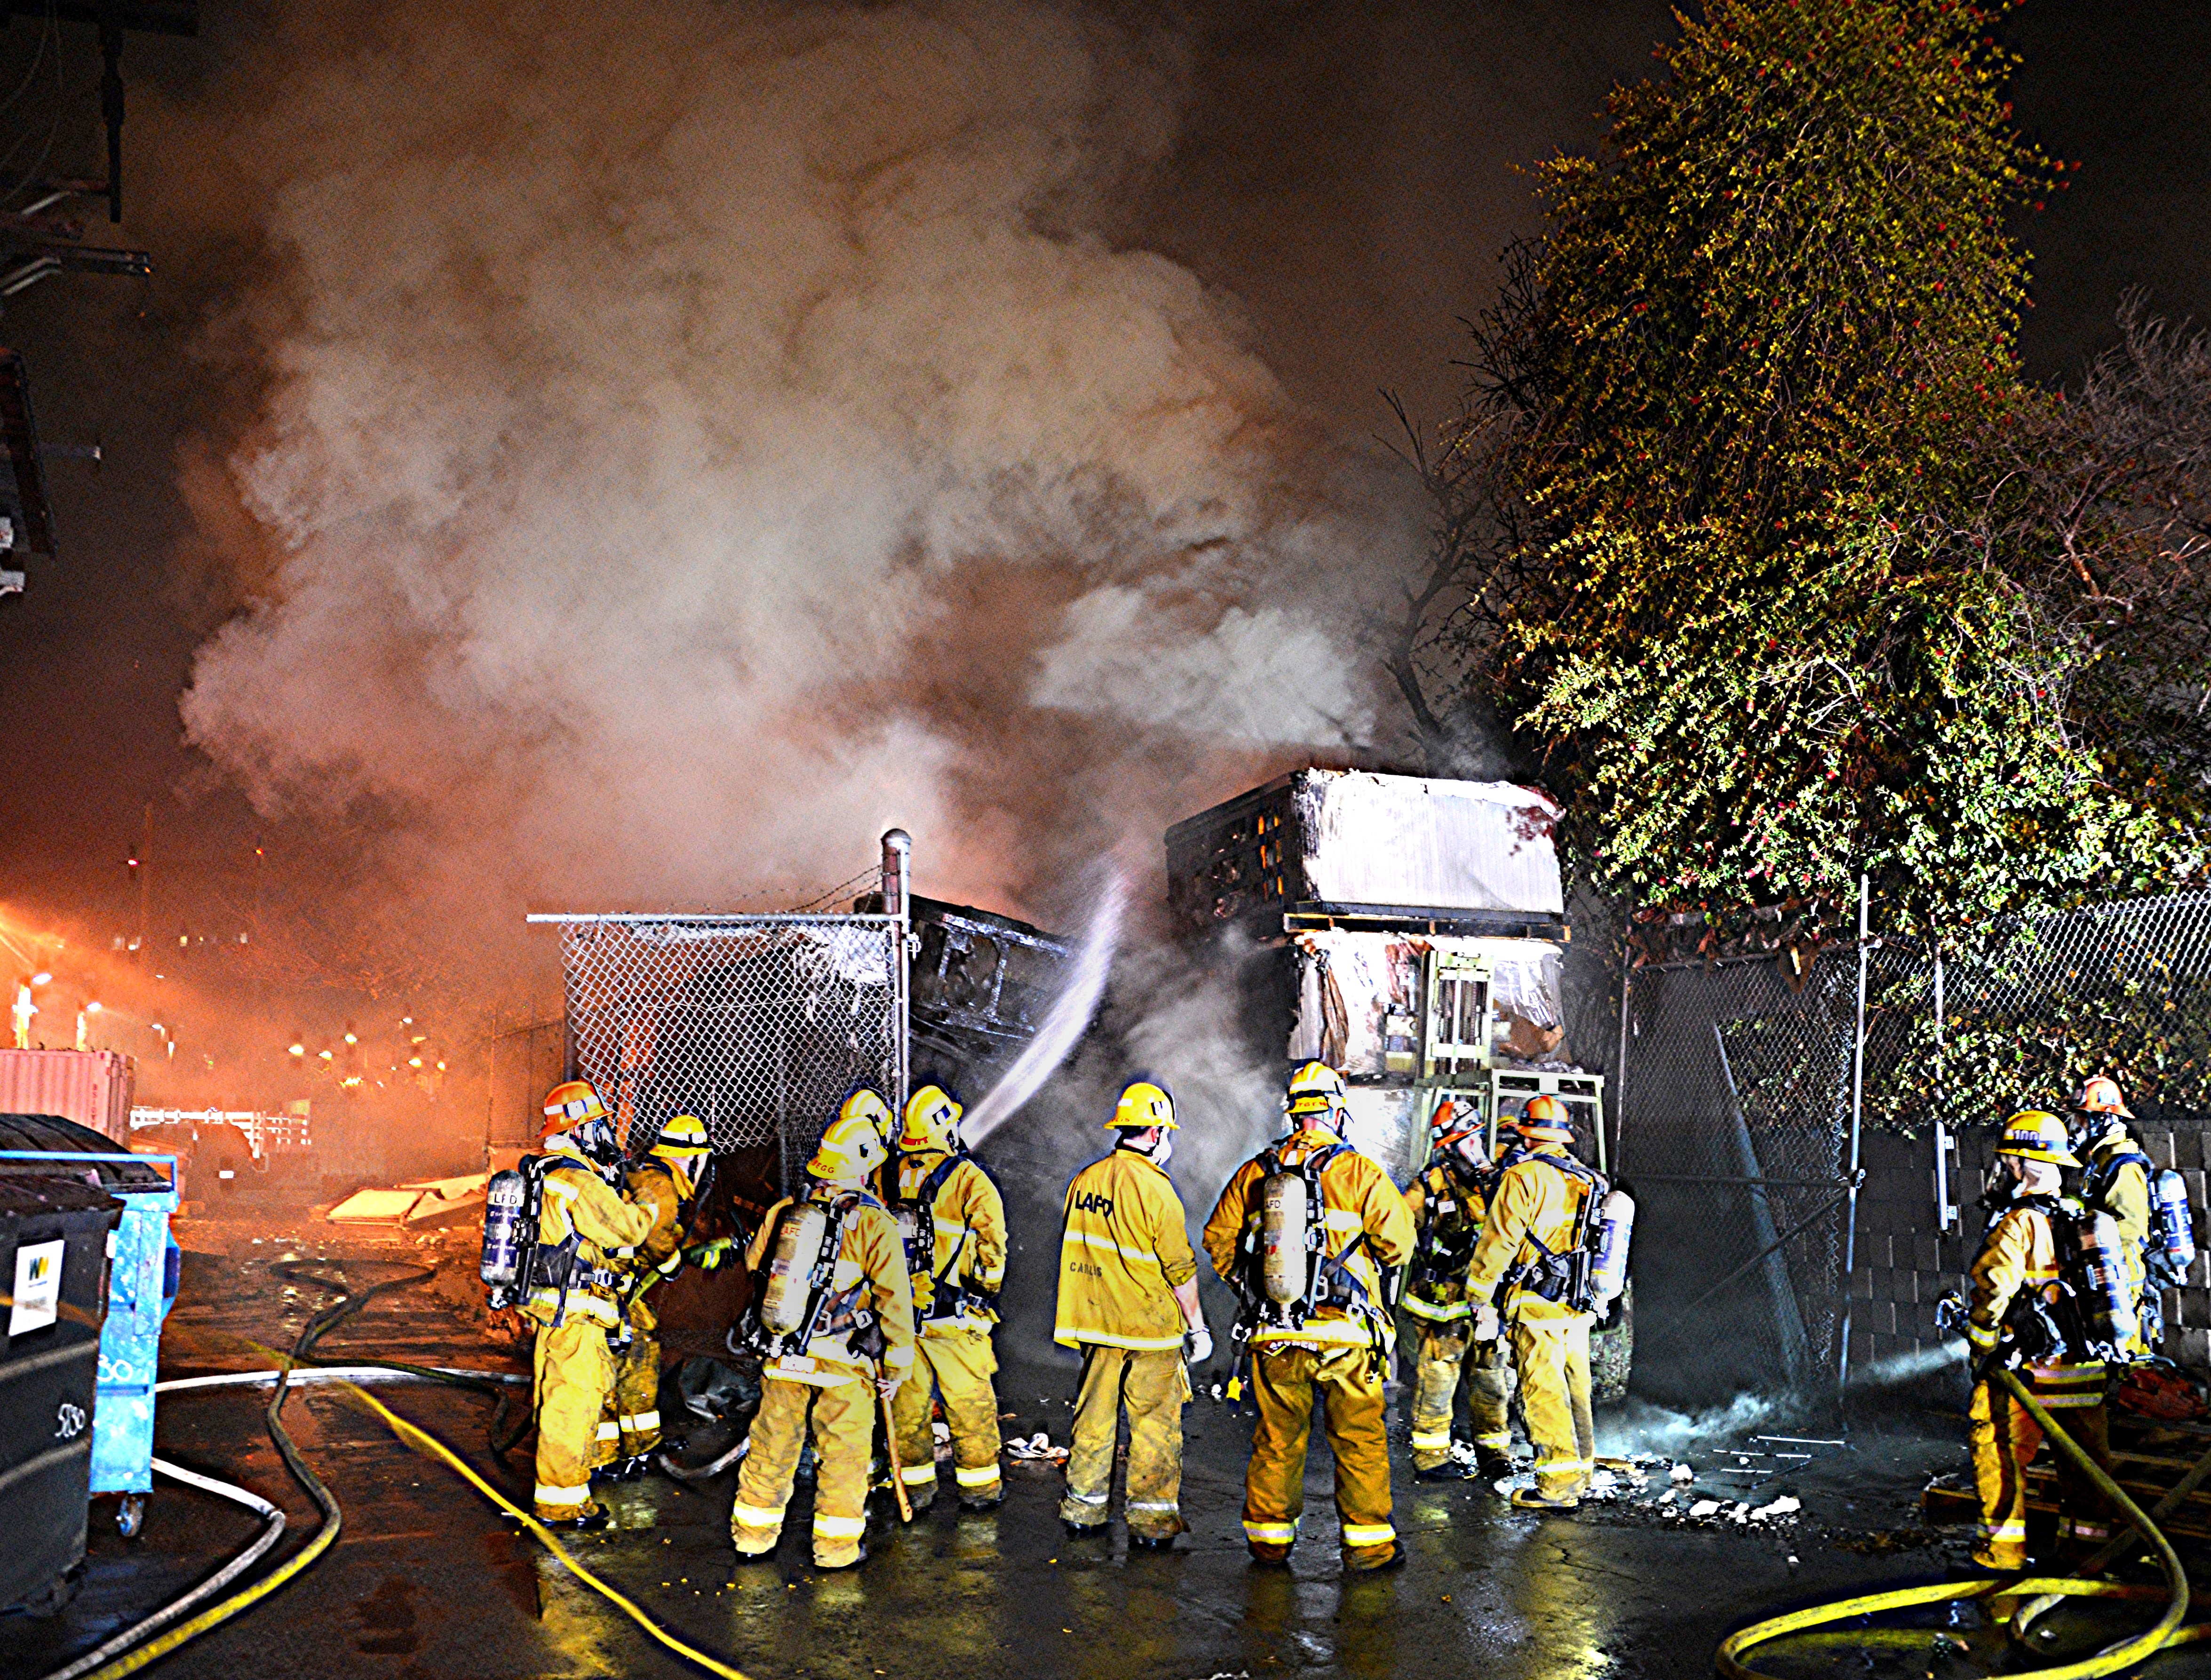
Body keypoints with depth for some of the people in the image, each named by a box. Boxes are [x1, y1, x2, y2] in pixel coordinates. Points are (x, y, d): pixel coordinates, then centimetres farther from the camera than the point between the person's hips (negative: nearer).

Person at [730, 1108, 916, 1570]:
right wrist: (896, 1366, -1)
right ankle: (836, 1547, 15)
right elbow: (895, 1300, -10)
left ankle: (753, 1536, 28)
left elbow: (755, 1262, 19)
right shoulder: (875, 1224, -12)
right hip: (842, 1362, -4)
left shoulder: (784, 1211, 1)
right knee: (844, 1451, 9)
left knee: (773, 1444, 16)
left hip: (781, 1355, 4)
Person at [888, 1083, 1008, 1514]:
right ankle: (979, 1486, 16)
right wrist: (987, 1293, 5)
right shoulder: (968, 1179, -10)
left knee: (908, 1401, 12)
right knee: (970, 1400, 8)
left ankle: (916, 1488, 20)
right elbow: (992, 1243, -9)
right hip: (951, 1316, -4)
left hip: (898, 1312, 4)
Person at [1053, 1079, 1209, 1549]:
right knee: (1156, 1423, 4)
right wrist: (1197, 1326, -4)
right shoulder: (1154, 1188, -16)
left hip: (1096, 1323, 6)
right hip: (1150, 1329, -6)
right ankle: (1151, 1521, 8)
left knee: (1094, 1416, 15)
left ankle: (1083, 1509, 23)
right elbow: (1180, 1269, -13)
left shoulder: (1084, 1181, 4)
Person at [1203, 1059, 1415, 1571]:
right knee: (1360, 1438, 8)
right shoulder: (1359, 1172, -6)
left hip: (1274, 1335, 3)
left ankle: (1269, 1537, 21)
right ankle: (1366, 1542, 13)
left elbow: (1219, 1241, 8)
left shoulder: (1255, 1172, 4)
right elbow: (1397, 1240, -8)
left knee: (1277, 1438, 13)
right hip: (1345, 1335, -3)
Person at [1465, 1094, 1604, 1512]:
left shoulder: (1524, 1177, -12)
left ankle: (1558, 1487, -2)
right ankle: (1580, 1470, 26)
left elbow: (1497, 1245, -12)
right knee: (1574, 1390, 16)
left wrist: (1482, 1302, -6)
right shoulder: (1590, 1181, 11)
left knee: (1544, 1394, -3)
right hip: (1579, 1307, 7)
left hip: (1537, 1307, -7)